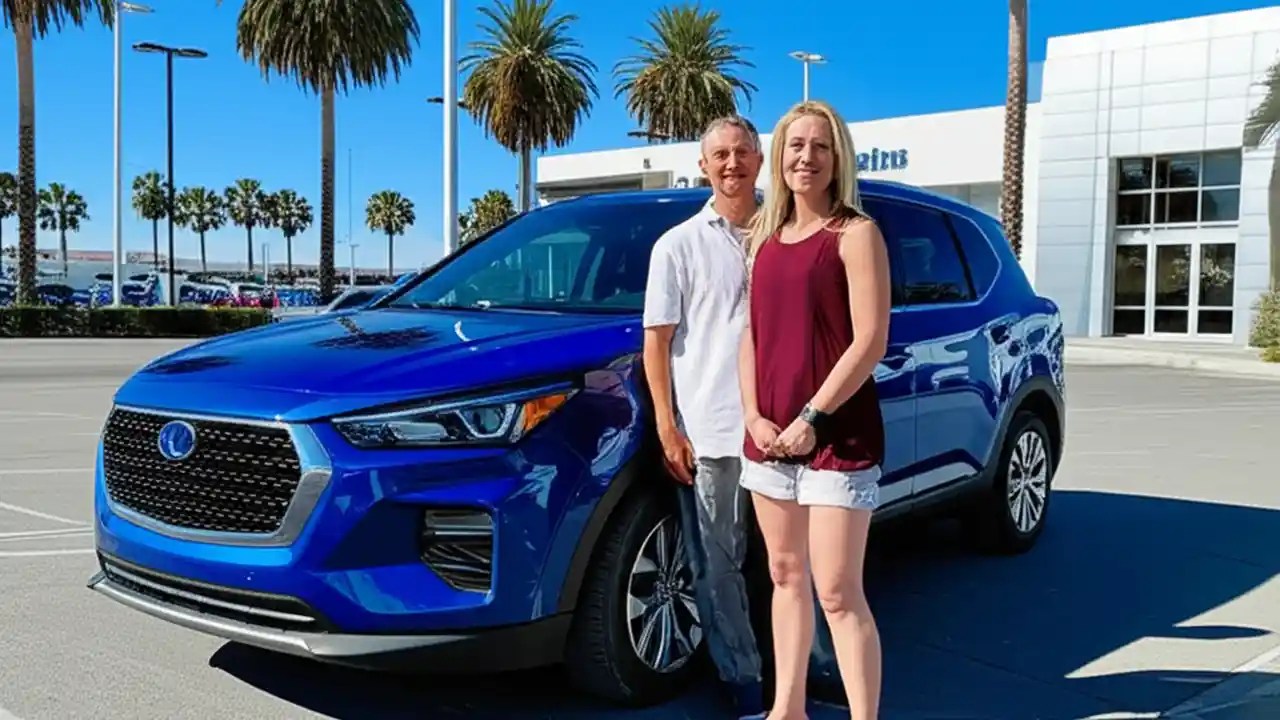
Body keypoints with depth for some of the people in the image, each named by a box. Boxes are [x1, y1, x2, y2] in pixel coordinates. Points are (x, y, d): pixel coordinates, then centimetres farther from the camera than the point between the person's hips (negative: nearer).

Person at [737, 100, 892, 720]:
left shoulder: (854, 234, -6)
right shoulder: (764, 237, 13)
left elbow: (870, 341, -13)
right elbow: (752, 332, 12)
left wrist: (811, 418, -16)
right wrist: (754, 414, -2)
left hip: (837, 436, -6)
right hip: (768, 436, 6)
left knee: (839, 594, -6)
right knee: (786, 576, 16)